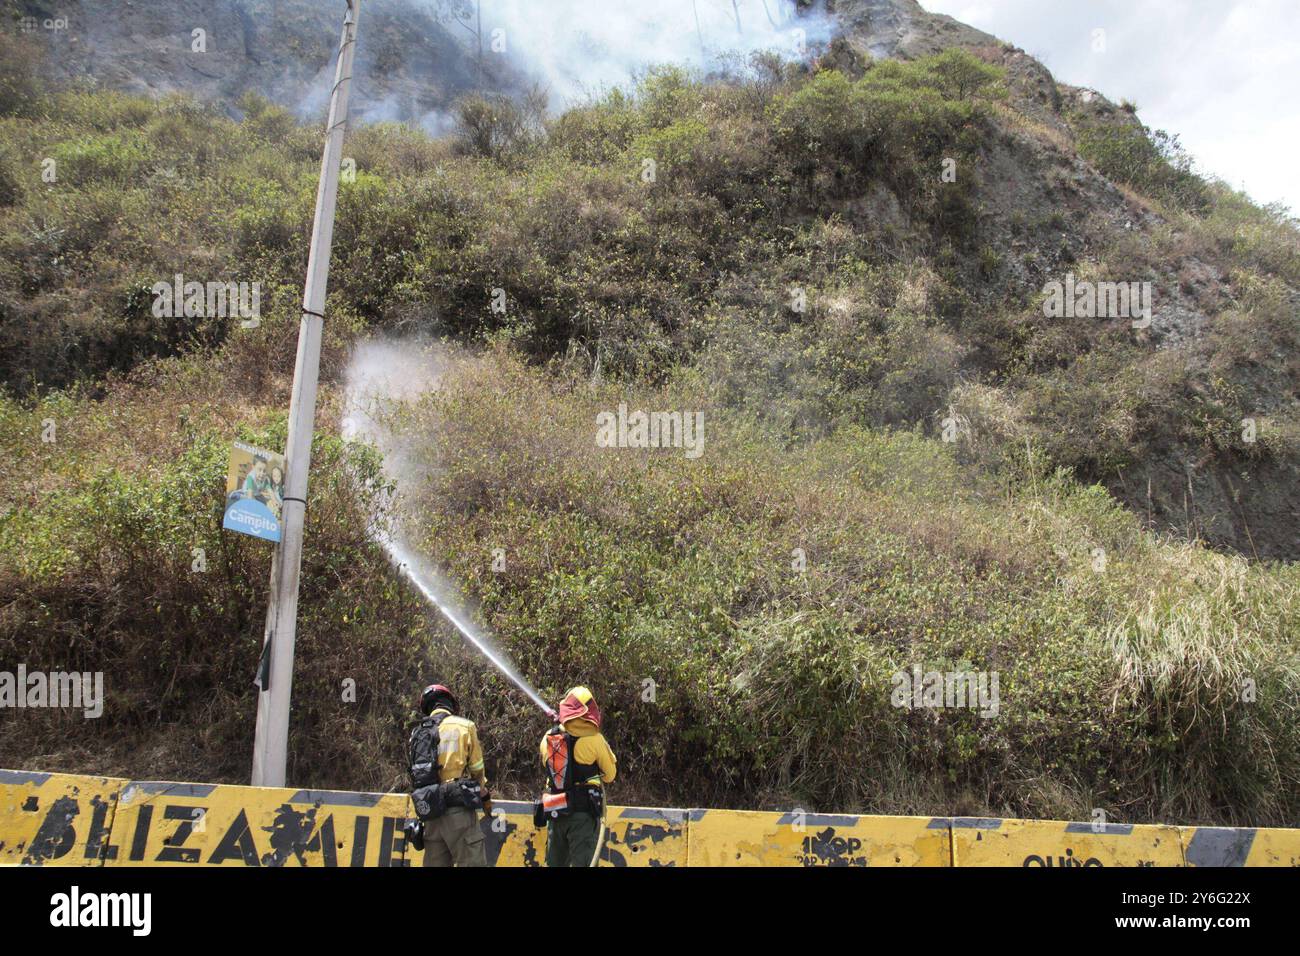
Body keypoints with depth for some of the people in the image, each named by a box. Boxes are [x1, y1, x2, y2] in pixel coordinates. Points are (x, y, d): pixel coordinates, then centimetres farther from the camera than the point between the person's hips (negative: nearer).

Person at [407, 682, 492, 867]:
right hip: (458, 810, -6)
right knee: (472, 862, -6)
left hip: (431, 813, 6)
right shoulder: (464, 726, -2)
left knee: (434, 863, 11)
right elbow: (477, 769, 3)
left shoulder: (417, 733, 13)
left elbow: (417, 774, 13)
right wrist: (485, 796, 20)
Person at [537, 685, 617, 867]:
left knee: (555, 863, 15)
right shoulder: (593, 738, -12)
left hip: (555, 812, 5)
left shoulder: (548, 738, 1)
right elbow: (611, 774, -1)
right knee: (581, 862, 1)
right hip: (584, 812, -4)